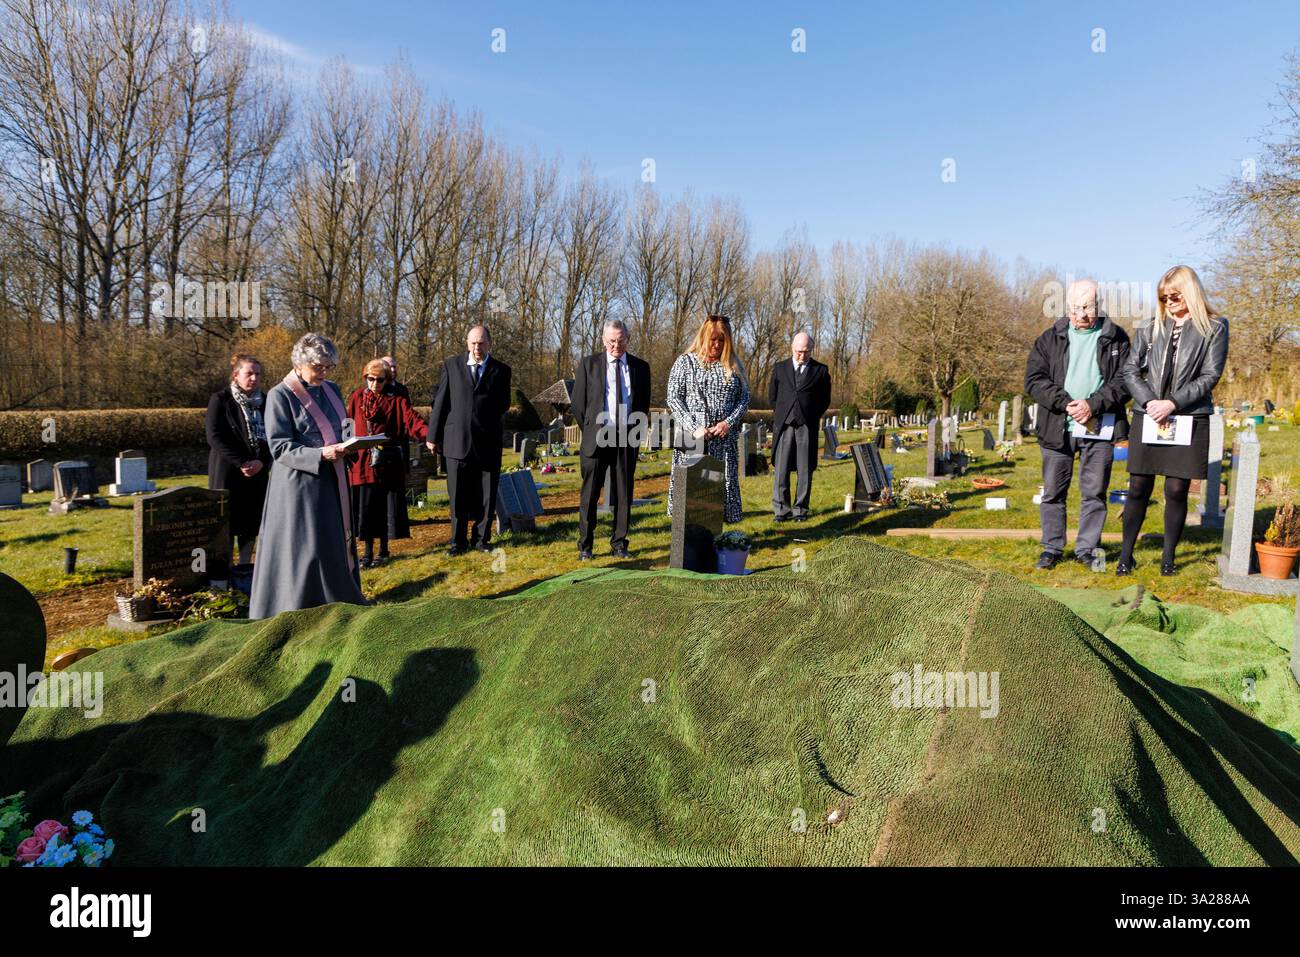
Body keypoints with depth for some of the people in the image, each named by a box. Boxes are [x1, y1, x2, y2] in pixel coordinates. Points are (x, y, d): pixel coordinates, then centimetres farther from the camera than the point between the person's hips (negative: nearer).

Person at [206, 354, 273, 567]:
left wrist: (262, 462, -9)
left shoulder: (264, 401, 9)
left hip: (258, 471, 4)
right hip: (228, 471, -4)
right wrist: (241, 463, -17)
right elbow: (214, 437, -10)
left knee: (251, 523, 6)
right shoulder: (220, 399, -4)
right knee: (227, 522, -3)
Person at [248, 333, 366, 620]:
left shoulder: (331, 390, 11)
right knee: (304, 553, -4)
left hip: (332, 483, 7)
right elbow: (279, 447, -13)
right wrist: (320, 454, -26)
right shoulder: (280, 395, -9)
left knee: (337, 547, 11)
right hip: (299, 486, -7)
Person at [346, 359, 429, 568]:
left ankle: (384, 550, 21)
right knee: (364, 508, 2)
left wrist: (428, 435, -30)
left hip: (387, 463, -1)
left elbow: (413, 421, -11)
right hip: (362, 462, 1)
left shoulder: (396, 401, 1)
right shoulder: (356, 399, 6)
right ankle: (368, 552, 14)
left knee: (386, 507, 5)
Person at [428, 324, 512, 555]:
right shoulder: (452, 365, 6)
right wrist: (433, 435, 4)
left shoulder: (501, 370, 5)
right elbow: (439, 401, 6)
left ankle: (481, 538, 19)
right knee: (458, 495, 6)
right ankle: (458, 541, 17)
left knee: (487, 495, 5)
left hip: (488, 442, 0)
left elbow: (504, 404, 9)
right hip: (457, 441, 0)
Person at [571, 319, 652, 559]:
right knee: (590, 494, 1)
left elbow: (644, 404, 14)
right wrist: (590, 431, 4)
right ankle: (584, 546, 11)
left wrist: (636, 433, 7)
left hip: (627, 439, 2)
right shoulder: (588, 365, 3)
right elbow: (578, 403, 6)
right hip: (597, 438, -2)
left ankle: (619, 544, 15)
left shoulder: (640, 367, 9)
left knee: (624, 495, 5)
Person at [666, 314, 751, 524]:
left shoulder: (733, 365, 11)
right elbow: (673, 399, -2)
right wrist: (693, 428, -12)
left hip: (723, 439, 2)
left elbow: (744, 397, 11)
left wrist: (729, 422, -7)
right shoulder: (686, 361, 3)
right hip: (691, 438, -2)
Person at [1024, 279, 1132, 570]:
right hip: (1057, 427, 1)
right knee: (1053, 492, 7)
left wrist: (1092, 404, -16)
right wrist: (1066, 404, -15)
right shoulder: (1050, 338, 6)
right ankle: (1052, 547, 18)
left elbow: (1125, 381, -2)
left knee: (1094, 492, 5)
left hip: (1099, 427, 0)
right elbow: (1034, 379, -2)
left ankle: (1087, 548, 17)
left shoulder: (1116, 338, 4)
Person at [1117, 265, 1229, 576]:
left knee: (1177, 490, 1)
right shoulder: (1149, 328, 9)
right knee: (1138, 488, 2)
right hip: (1147, 418, 1)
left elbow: (1210, 376, -3)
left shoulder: (1214, 328, 3)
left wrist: (1173, 403, -14)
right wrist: (1149, 401, -9)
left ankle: (1168, 557, 14)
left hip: (1189, 419, -1)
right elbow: (1131, 370, 6)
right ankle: (1126, 555, 10)